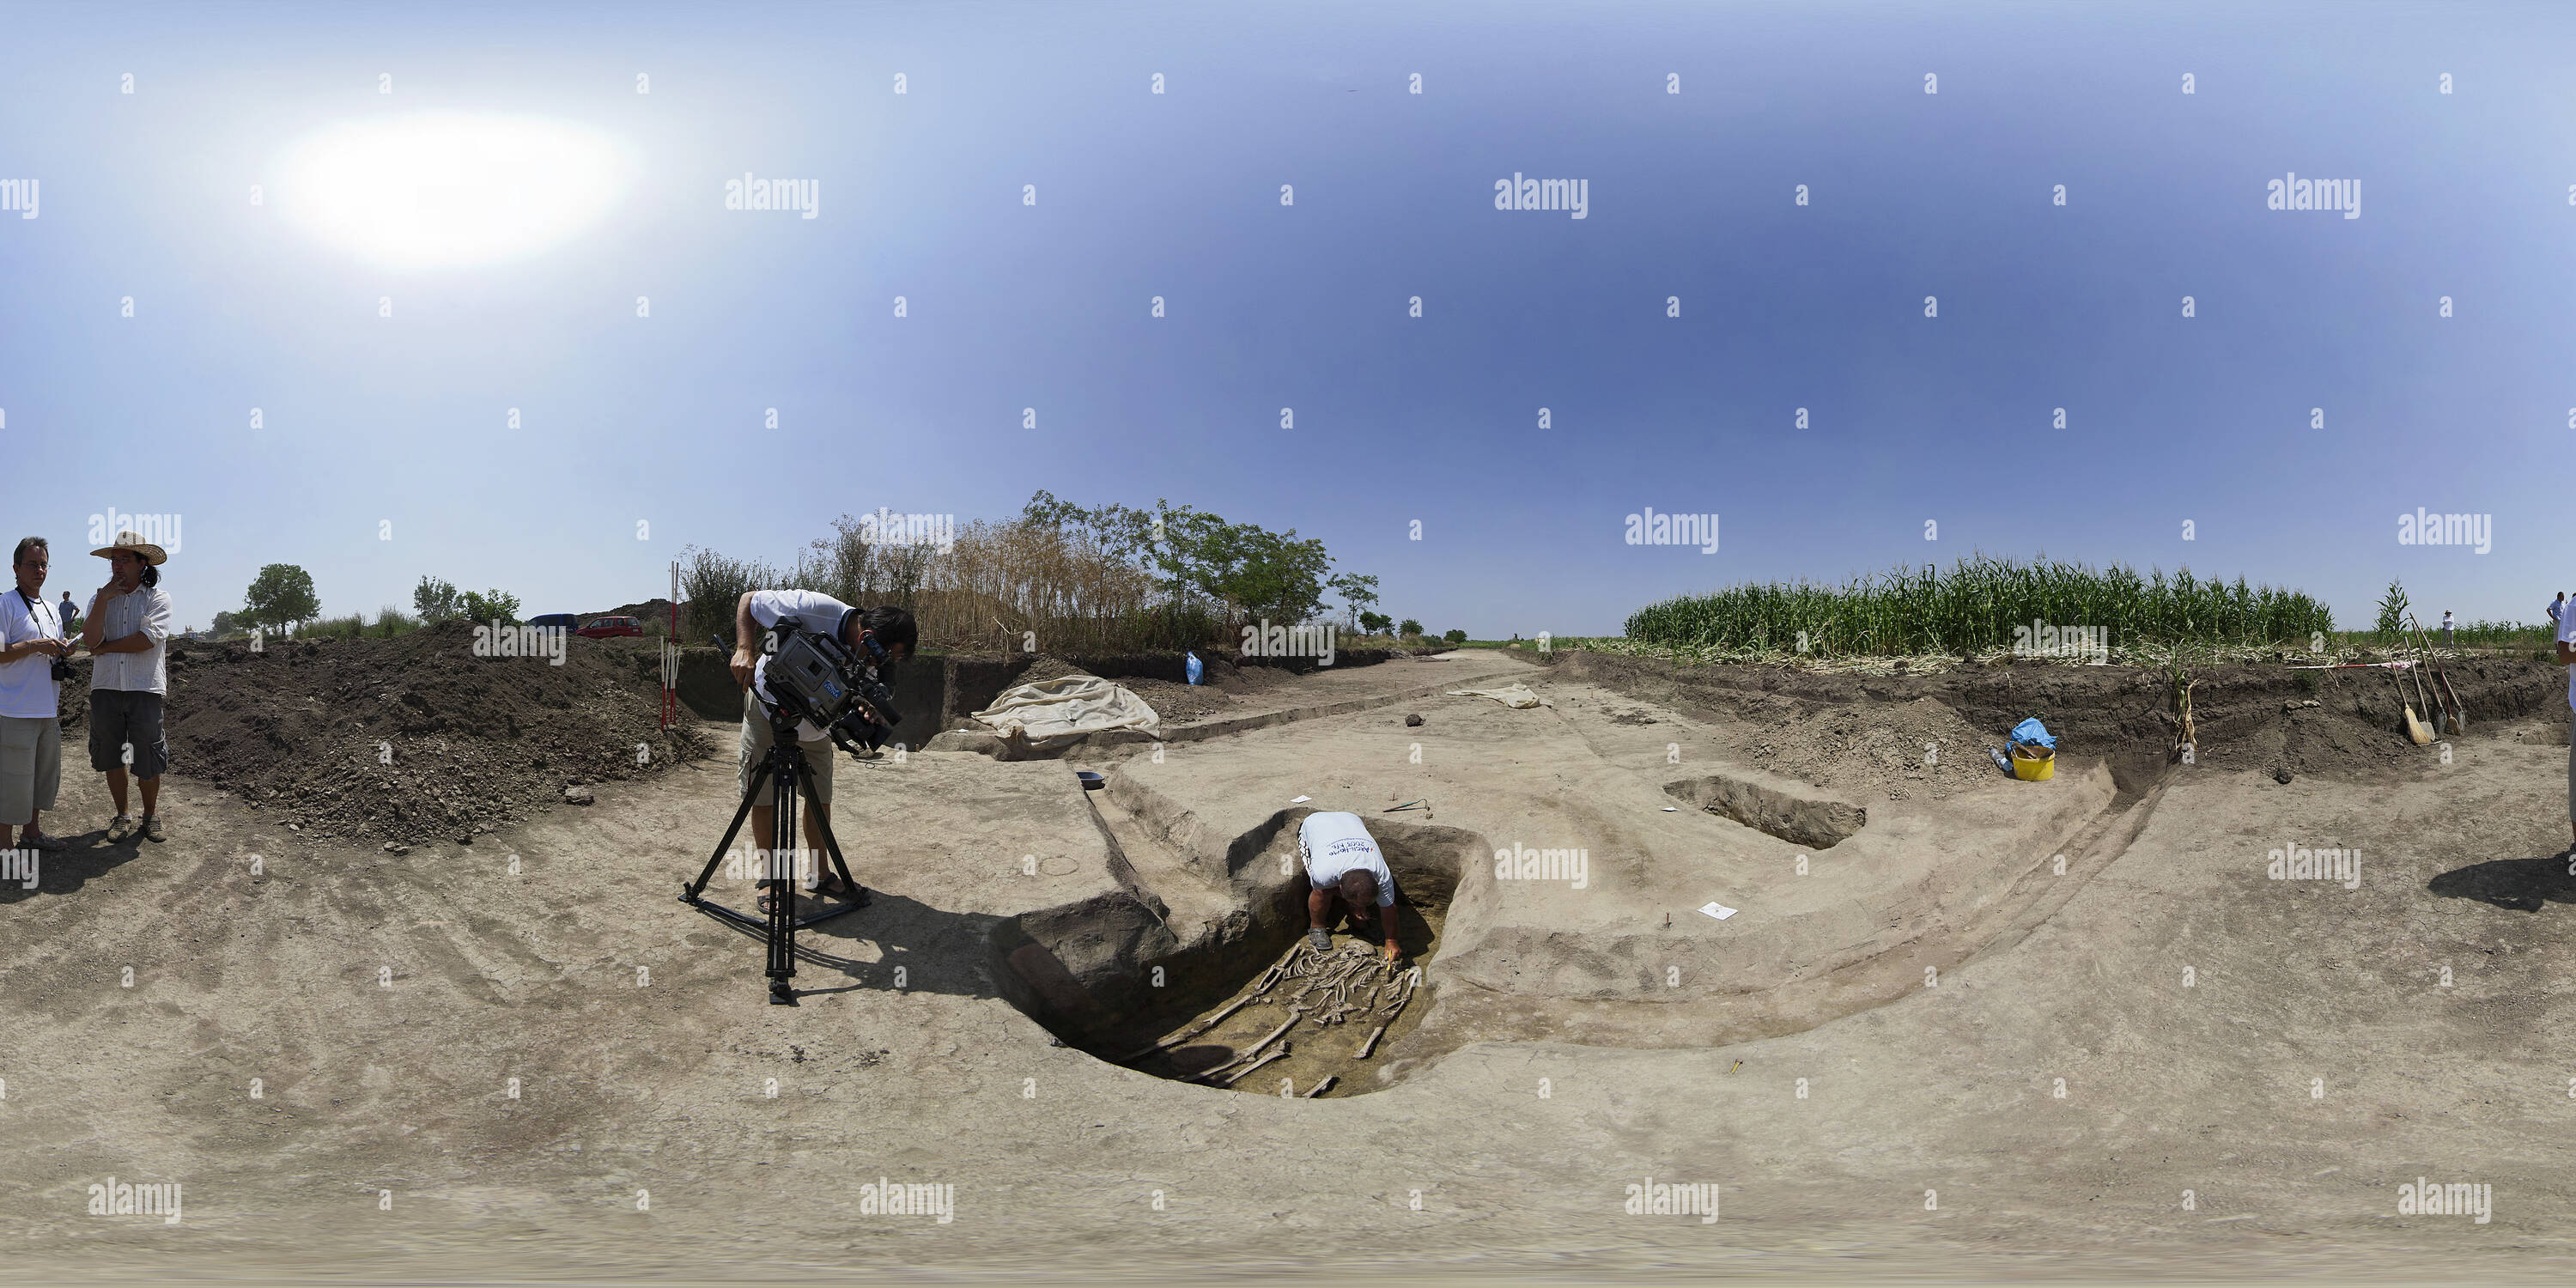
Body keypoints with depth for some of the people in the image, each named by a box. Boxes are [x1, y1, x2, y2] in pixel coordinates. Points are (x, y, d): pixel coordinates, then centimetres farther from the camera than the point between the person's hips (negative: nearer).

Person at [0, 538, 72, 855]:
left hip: (48, 709, 8)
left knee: (44, 773, 17)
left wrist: (63, 650, 5)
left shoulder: (50, 610, 16)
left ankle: (31, 832, 30)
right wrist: (34, 646, -22)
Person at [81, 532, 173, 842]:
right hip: (106, 688, 3)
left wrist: (105, 648, -5)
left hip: (144, 688, -3)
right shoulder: (100, 598, 10)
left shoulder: (158, 597, 0)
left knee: (148, 760, 1)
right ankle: (122, 816, 21)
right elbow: (90, 639, -5)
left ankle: (151, 816, 17)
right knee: (112, 756, 8)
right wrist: (103, 599, -10)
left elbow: (147, 639, -14)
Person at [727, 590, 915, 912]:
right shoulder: (815, 610, -35)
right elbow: (748, 600, -22)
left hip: (813, 725, 4)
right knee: (763, 798, -2)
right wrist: (745, 649, -36)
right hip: (767, 707, -4)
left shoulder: (872, 664, -20)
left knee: (821, 799, 6)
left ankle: (818, 874, 22)